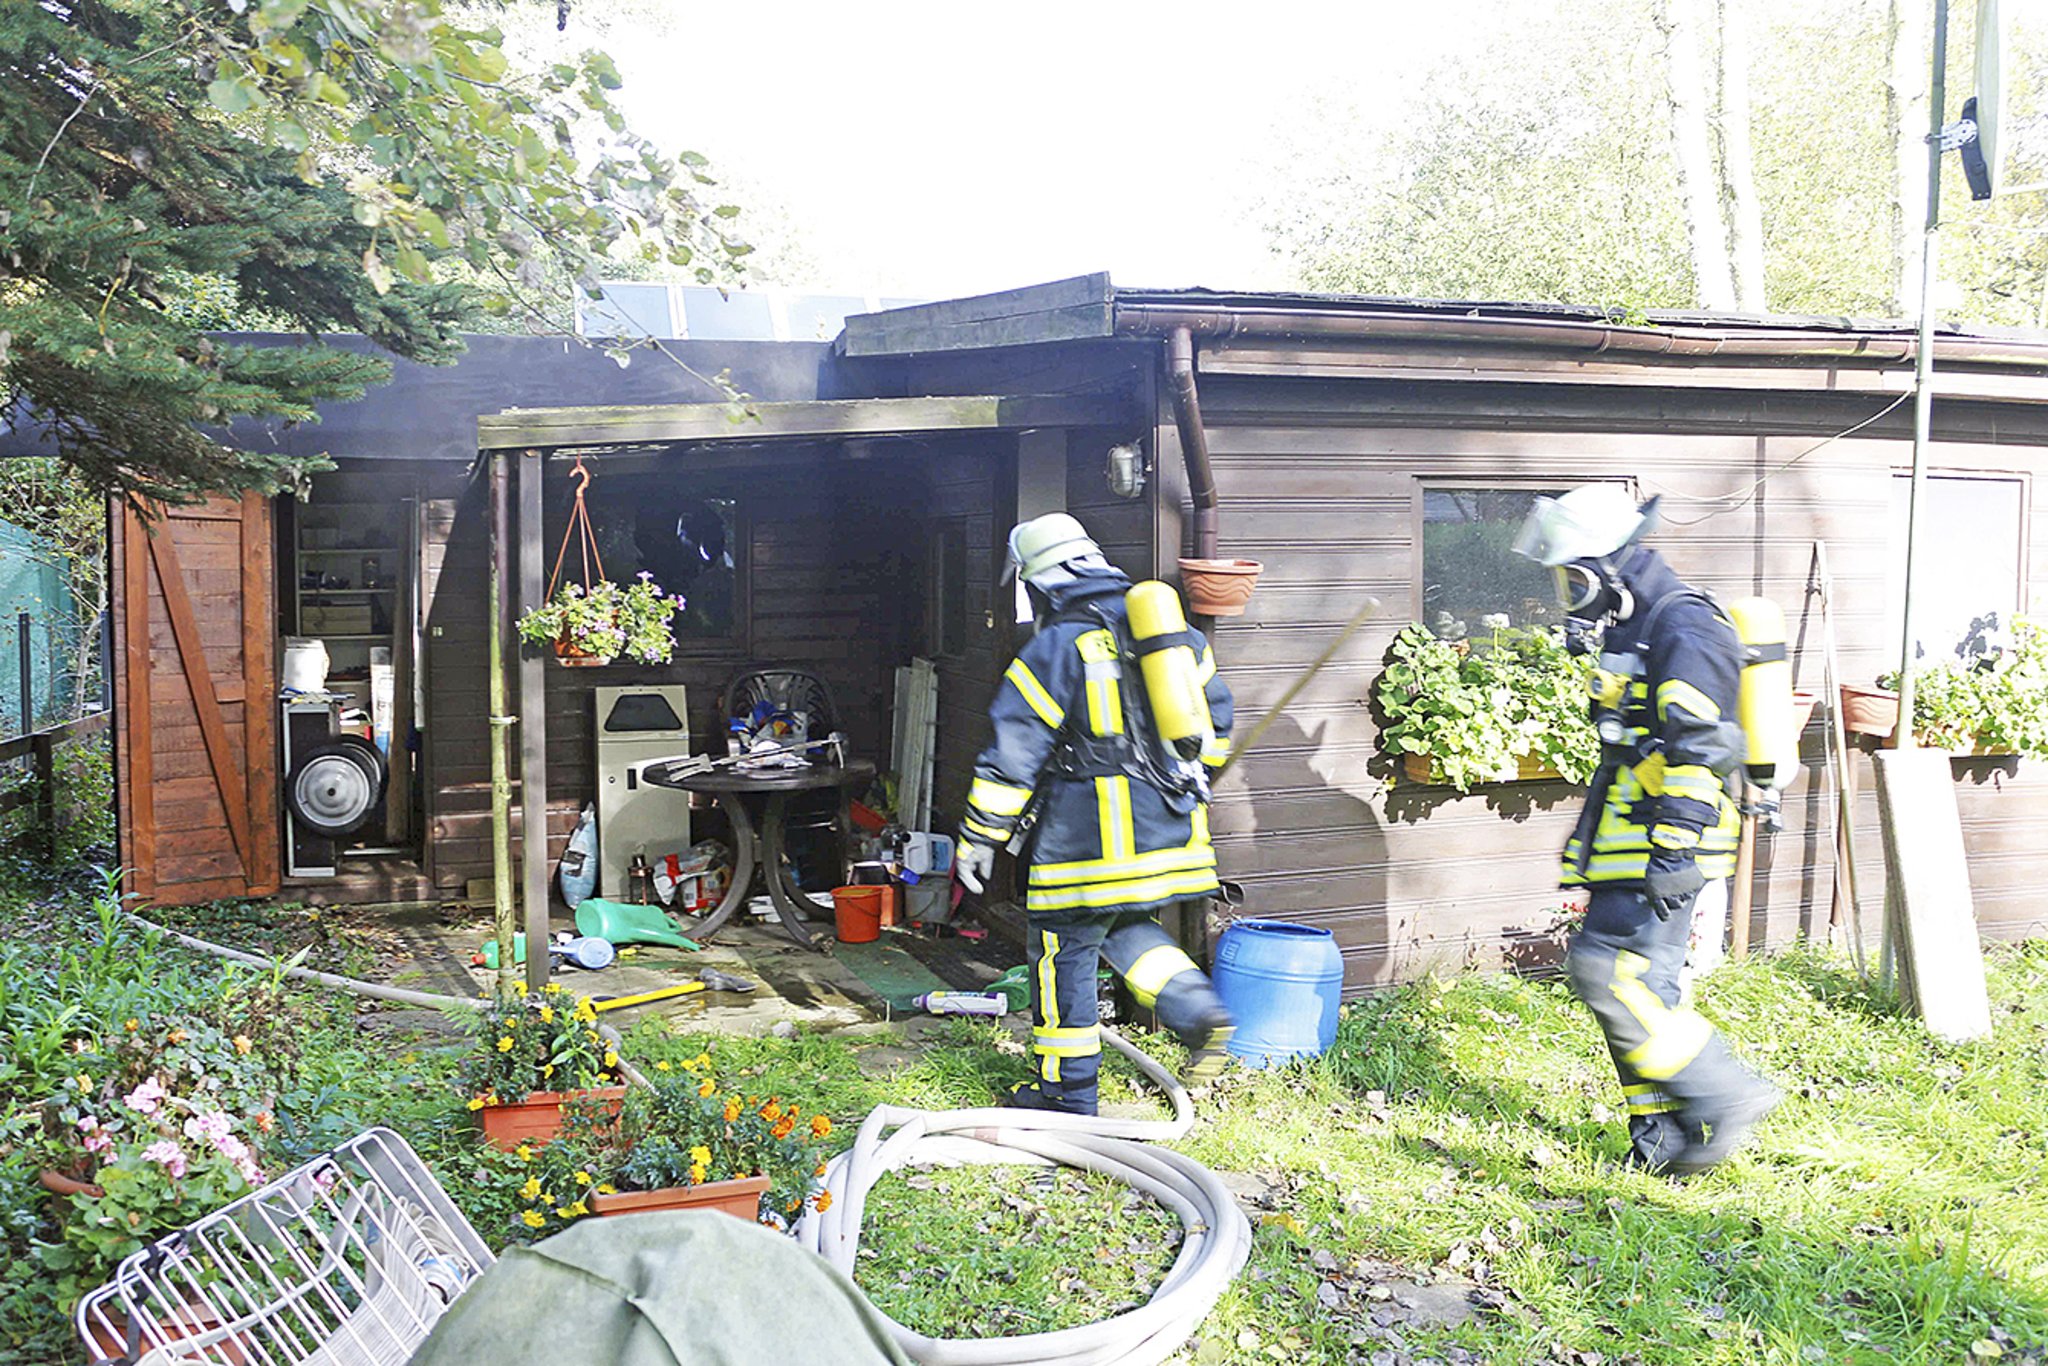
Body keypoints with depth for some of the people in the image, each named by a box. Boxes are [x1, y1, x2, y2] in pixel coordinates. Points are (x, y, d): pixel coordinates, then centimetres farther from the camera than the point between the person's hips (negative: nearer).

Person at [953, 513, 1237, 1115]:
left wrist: (978, 839, -3)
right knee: (1128, 927, 25)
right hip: (1170, 831, 7)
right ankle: (1196, 1009, 4)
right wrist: (1190, 778, 30)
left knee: (1064, 955, 6)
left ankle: (1068, 1092, 15)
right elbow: (1214, 710, 17)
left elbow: (1011, 758, -11)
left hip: (1089, 835, -7)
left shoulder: (1054, 648, -11)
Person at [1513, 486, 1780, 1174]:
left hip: (1661, 849, -10)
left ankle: (1725, 1095, -4)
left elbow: (1697, 752, -22)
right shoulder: (1631, 632, 19)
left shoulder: (1686, 630, -13)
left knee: (1609, 970, -15)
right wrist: (1587, 846, 29)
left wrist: (1674, 850, -26)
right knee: (1637, 982, 9)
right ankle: (1662, 1134, 17)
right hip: (1629, 845, 10)